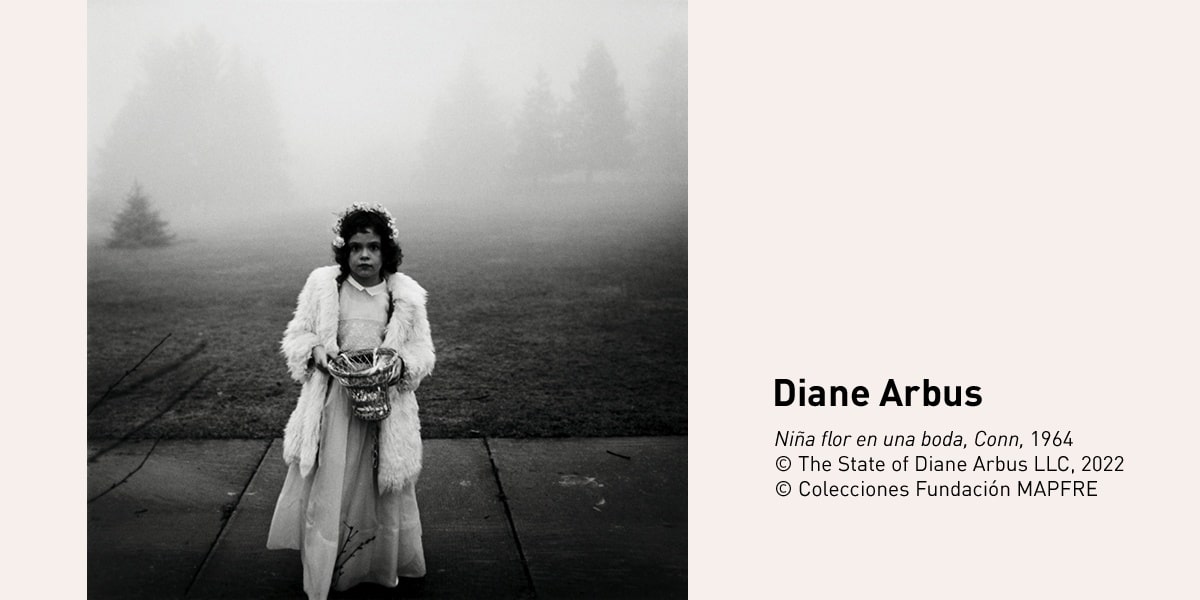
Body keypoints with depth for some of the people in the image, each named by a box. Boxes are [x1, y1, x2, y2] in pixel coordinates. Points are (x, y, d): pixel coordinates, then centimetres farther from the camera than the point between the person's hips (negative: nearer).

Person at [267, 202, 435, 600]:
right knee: (326, 489, 2)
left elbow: (423, 352, 6)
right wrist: (315, 350, -14)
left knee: (381, 490, 9)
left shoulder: (405, 295, -1)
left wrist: (400, 363, -15)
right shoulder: (322, 285, -1)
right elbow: (296, 336, 7)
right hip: (332, 403, 0)